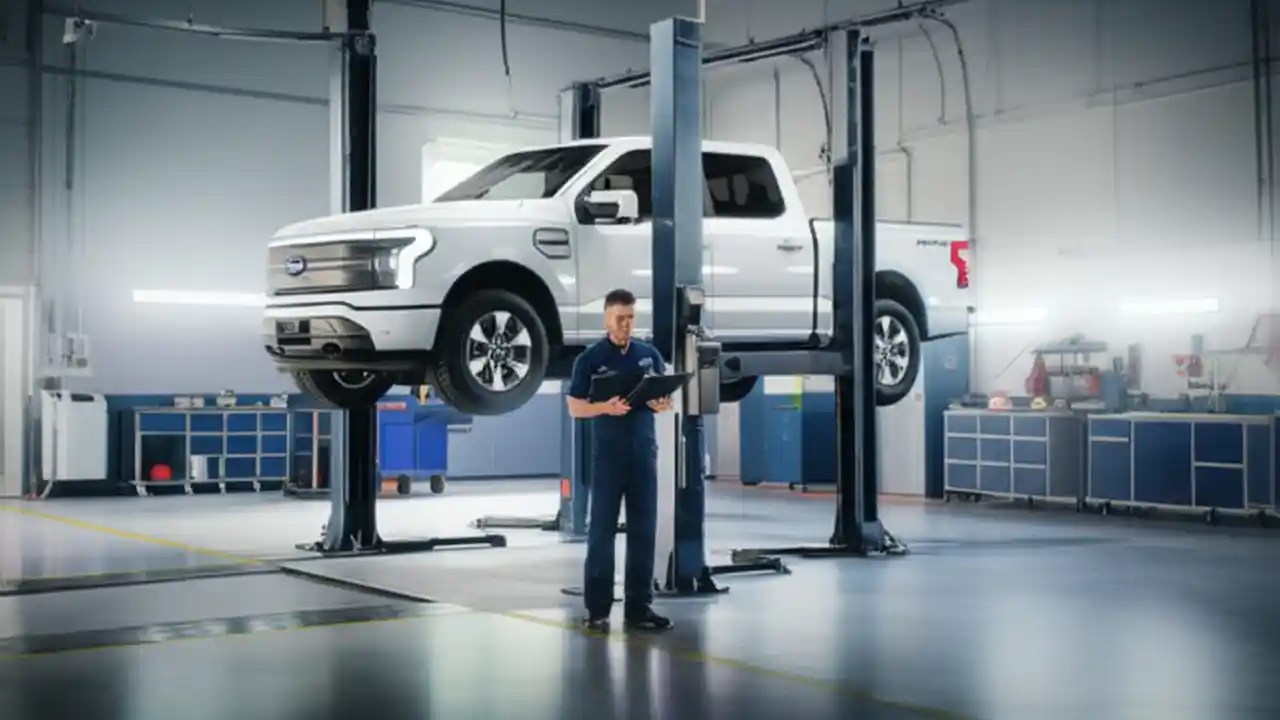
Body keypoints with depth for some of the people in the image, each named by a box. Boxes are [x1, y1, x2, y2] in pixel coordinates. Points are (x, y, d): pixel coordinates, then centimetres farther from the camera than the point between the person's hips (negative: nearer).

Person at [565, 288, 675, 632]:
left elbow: (666, 396, 13)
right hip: (608, 453, -3)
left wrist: (662, 403, -10)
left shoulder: (650, 354, 9)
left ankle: (639, 606, 10)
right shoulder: (590, 358, -1)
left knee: (644, 529, 4)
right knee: (602, 529, -1)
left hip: (644, 450, 3)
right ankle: (597, 608, 4)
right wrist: (605, 407, -20)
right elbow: (575, 407, -2)